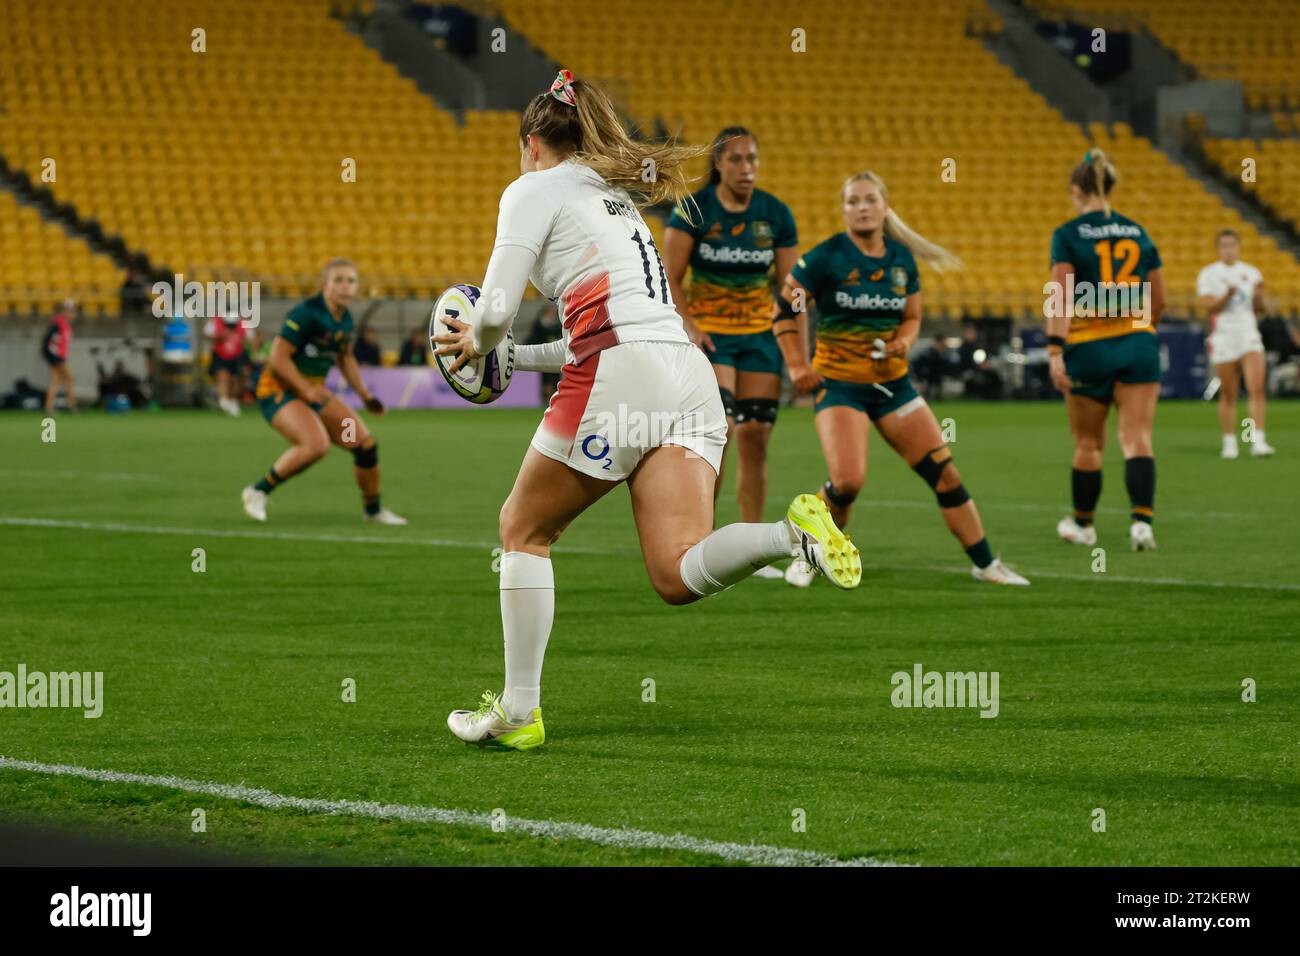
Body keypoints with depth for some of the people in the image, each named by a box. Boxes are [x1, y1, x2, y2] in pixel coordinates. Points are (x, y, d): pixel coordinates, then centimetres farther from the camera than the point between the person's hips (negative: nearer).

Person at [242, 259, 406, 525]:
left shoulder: (345, 320, 6)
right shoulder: (306, 313, -20)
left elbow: (345, 358, 25)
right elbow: (278, 357, -23)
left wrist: (365, 395, 19)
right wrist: (306, 389, -29)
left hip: (314, 391, 8)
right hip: (280, 391, -8)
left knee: (366, 444, 2)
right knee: (316, 445, -33)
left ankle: (373, 510, 24)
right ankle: (258, 492, -15)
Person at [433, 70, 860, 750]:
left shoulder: (535, 190, 7)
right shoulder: (620, 197, 32)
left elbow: (496, 308, -3)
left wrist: (478, 345, 19)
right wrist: (518, 357, 37)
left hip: (620, 376, -7)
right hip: (689, 371, 7)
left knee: (523, 532, 13)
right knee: (678, 576, -7)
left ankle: (518, 711, 12)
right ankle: (796, 533, -32)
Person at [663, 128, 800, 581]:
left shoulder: (776, 214, 0)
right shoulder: (692, 210, -8)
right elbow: (670, 279, -6)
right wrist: (689, 327, -21)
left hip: (759, 336, 3)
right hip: (709, 334, -3)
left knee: (755, 439, 0)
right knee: (718, 430, -19)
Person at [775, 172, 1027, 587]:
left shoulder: (903, 258, 4)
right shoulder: (826, 257, -10)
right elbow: (786, 307, -2)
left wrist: (902, 342, -6)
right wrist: (797, 365, -7)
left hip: (892, 381, 4)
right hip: (838, 383, -4)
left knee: (944, 472, 0)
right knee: (848, 481, -22)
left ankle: (985, 564, 11)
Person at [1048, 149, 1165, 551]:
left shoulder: (1068, 235, -5)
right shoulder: (1138, 232, 9)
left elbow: (1061, 298, -14)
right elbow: (1159, 301, 13)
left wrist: (1055, 351, -17)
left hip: (1089, 348, -3)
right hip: (1139, 345, 3)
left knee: (1088, 444, 12)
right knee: (1137, 439, -2)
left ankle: (1083, 523, 26)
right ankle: (1142, 518, -20)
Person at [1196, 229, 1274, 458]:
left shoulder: (1251, 272, 11)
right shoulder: (1209, 274, 1)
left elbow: (1259, 309, 14)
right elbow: (1207, 305, -8)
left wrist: (1258, 296, -7)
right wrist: (1228, 295, -23)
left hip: (1249, 336, 2)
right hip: (1223, 338, -2)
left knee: (1257, 388, -13)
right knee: (1228, 395, 2)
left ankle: (1257, 440, -15)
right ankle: (1229, 443, 13)